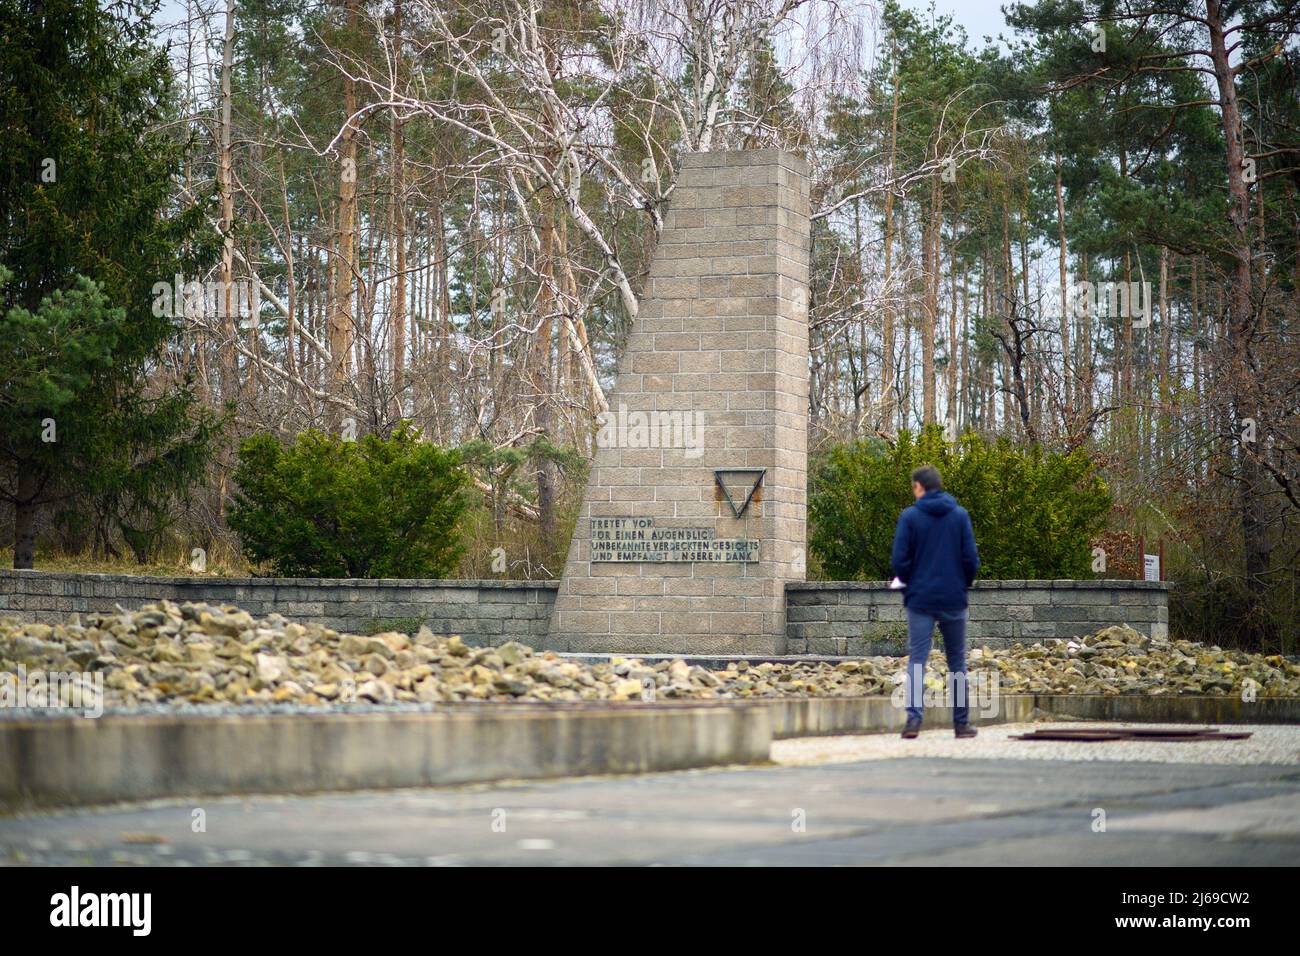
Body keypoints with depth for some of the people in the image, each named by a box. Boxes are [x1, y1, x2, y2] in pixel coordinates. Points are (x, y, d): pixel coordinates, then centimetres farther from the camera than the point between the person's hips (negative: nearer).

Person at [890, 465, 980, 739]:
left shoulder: (909, 516, -4)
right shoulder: (960, 515, 1)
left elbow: (899, 561, -7)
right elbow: (971, 558, -2)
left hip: (920, 600, -2)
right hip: (954, 600, 2)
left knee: (917, 659, 0)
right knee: (957, 661, 11)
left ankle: (914, 718, -15)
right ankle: (962, 722, 15)